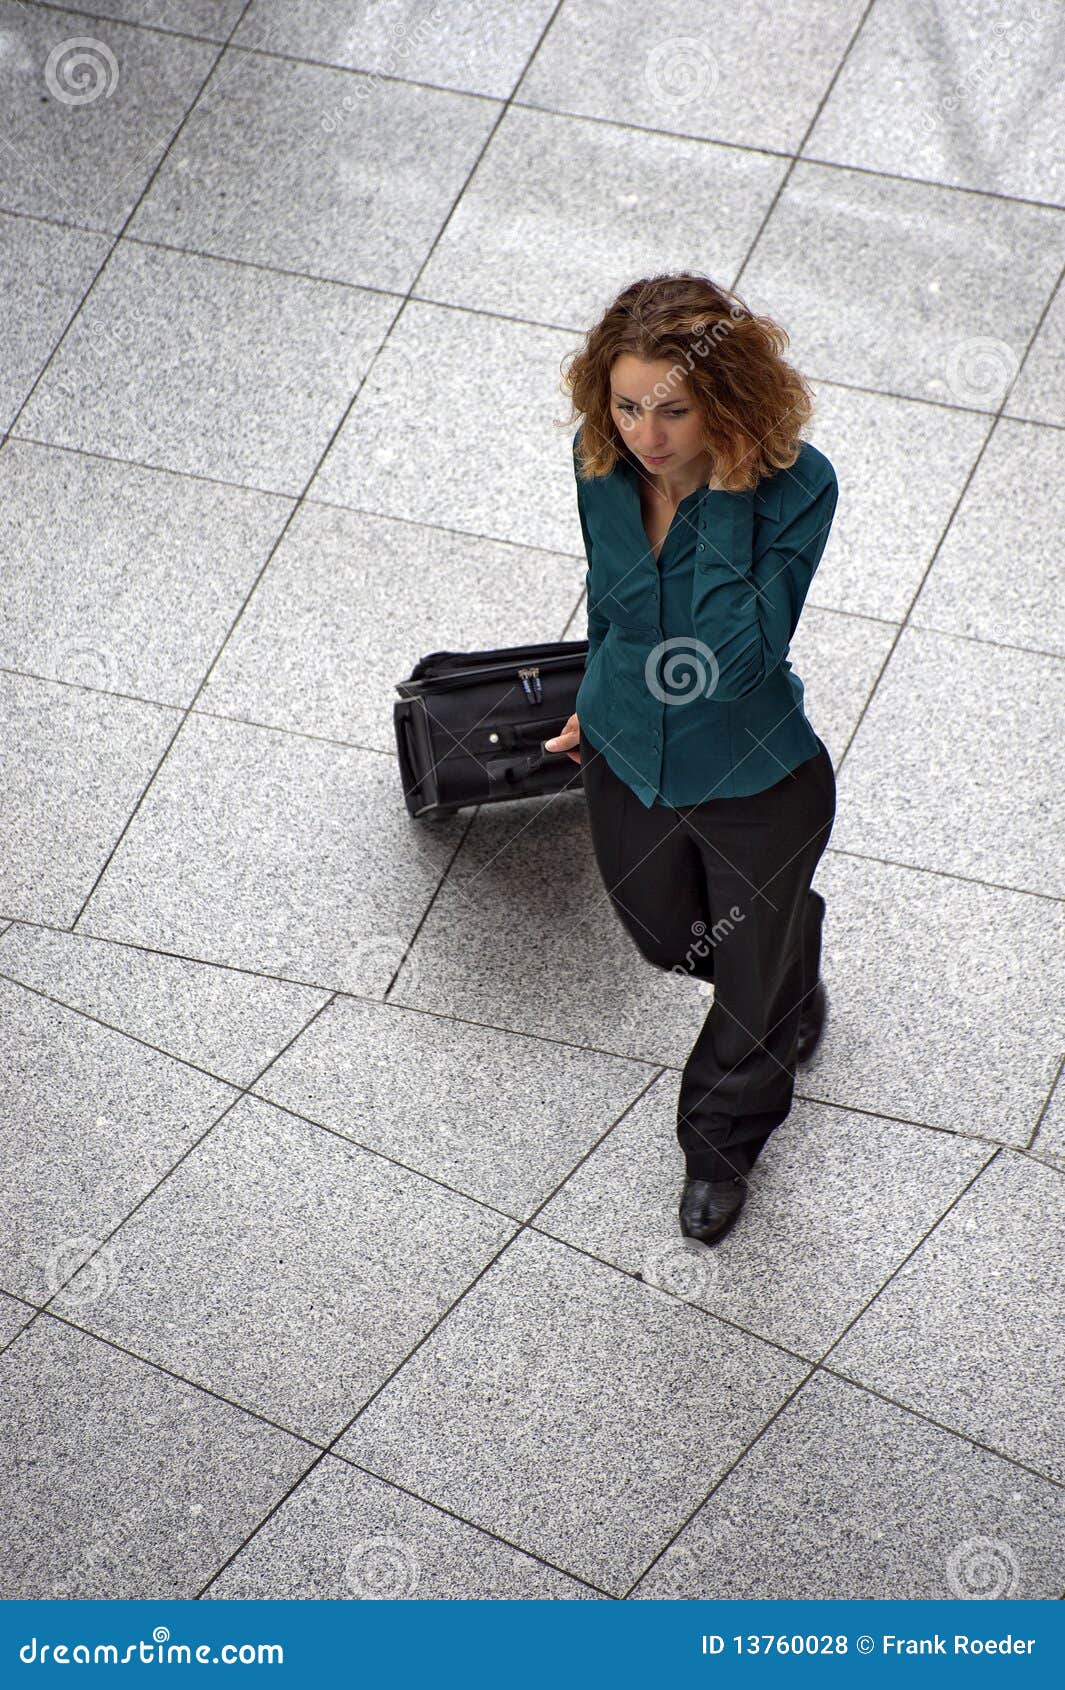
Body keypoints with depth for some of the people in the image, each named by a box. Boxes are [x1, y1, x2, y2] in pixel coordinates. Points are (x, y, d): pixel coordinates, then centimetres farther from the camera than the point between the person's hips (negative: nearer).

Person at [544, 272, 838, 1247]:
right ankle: (796, 962, 66)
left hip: (756, 783, -4)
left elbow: (736, 660, -41)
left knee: (757, 978, 21)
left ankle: (721, 1146, 52)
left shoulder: (796, 487, -32)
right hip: (625, 759, 5)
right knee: (666, 938, 30)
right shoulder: (602, 464, -18)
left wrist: (727, 499, -43)